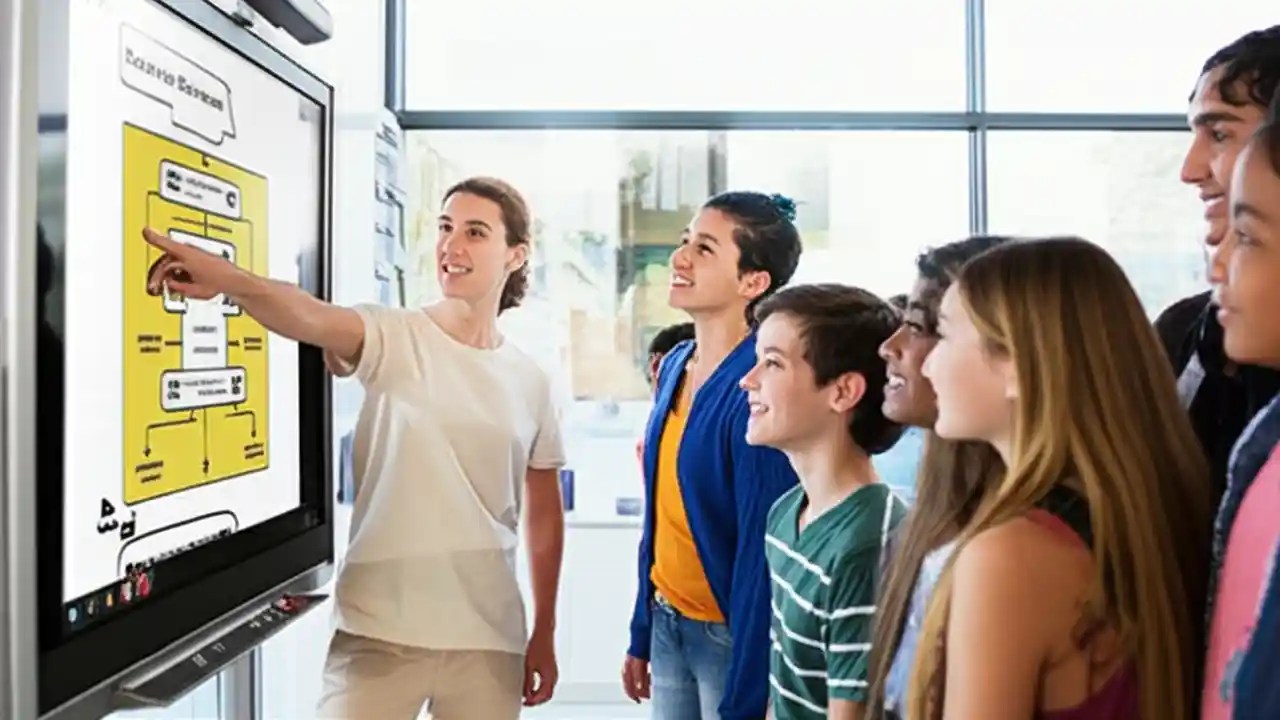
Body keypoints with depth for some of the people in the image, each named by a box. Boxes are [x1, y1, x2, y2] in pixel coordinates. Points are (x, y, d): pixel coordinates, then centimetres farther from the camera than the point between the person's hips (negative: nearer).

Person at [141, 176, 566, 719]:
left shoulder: (530, 381, 4)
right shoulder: (393, 338, -5)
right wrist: (228, 280, -48)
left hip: (489, 638, 3)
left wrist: (543, 635, 11)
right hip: (381, 630, -3)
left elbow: (544, 513, 10)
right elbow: (310, 318, -27)